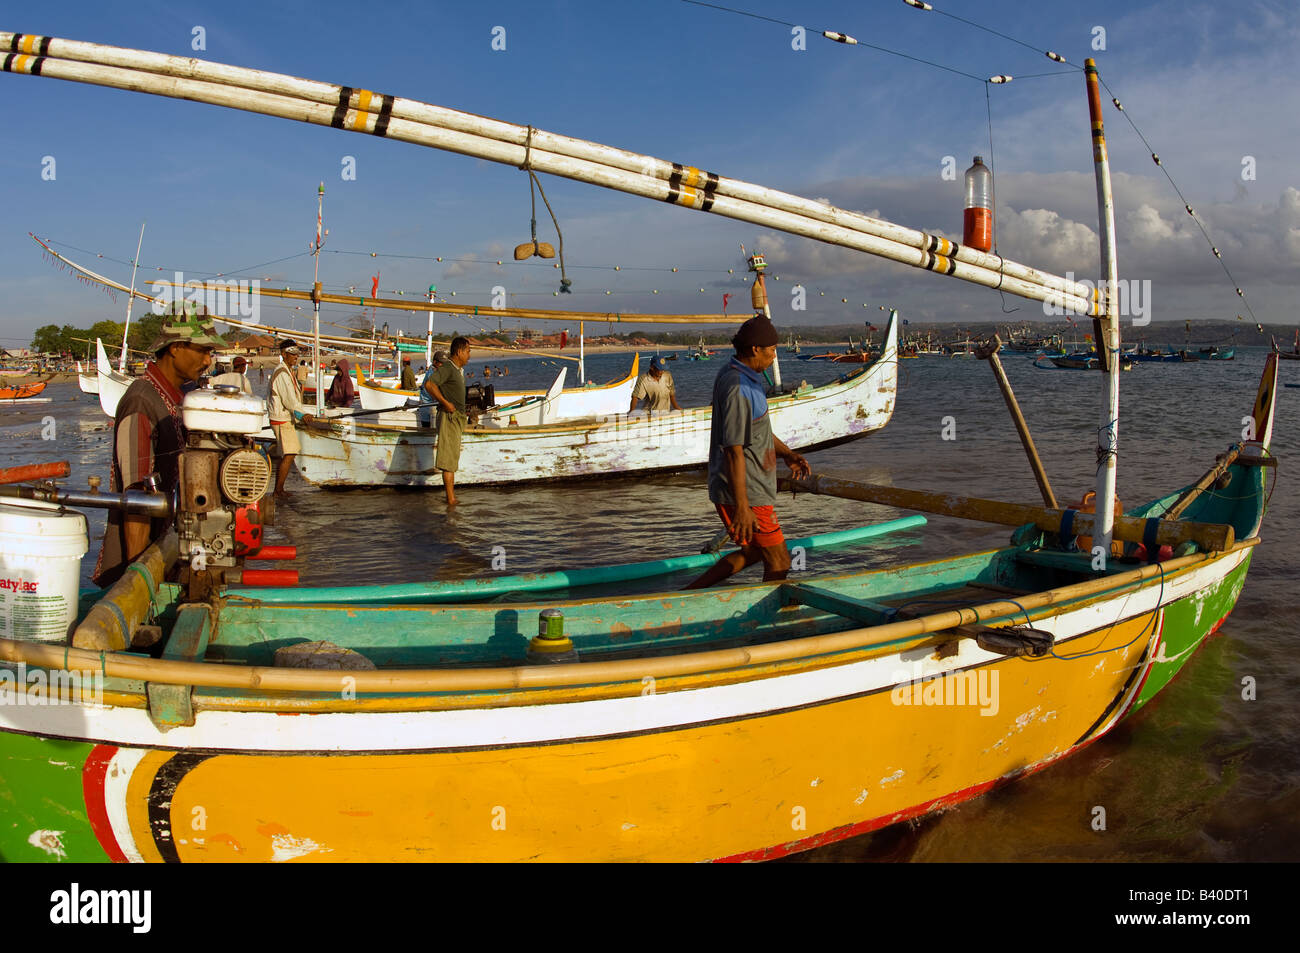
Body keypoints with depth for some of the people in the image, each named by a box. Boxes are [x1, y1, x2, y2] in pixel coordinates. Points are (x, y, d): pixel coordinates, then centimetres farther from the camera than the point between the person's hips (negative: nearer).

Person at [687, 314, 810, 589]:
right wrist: (742, 507, -24)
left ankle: (689, 594, 24)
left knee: (752, 552, 23)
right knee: (779, 561, 1)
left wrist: (787, 454, 12)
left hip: (752, 486, 11)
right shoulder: (737, 388, -22)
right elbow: (733, 450, -24)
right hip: (745, 493, -11)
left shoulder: (740, 376, 11)